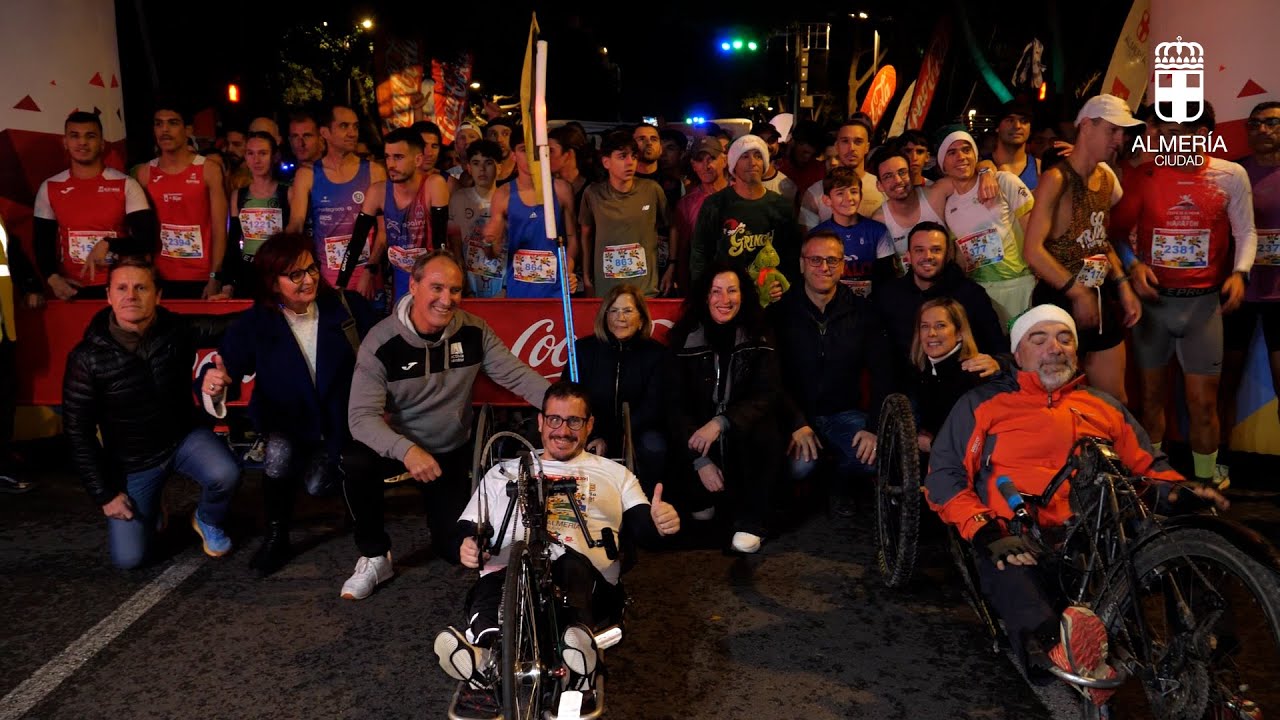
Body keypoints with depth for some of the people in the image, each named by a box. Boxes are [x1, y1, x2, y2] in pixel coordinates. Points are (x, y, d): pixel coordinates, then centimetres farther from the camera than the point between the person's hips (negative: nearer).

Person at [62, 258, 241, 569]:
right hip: (132, 460, -1)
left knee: (225, 475, -31)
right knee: (127, 558, -5)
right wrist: (104, 495, -9)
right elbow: (79, 432, -10)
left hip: (185, 436, 1)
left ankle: (207, 521, 6)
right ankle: (149, 512, 31)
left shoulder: (178, 330, -14)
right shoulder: (88, 357, -18)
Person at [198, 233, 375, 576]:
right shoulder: (255, 323, -10)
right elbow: (228, 364, -20)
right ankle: (276, 535, -5)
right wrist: (213, 383, -44)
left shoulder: (348, 307, -12)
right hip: (285, 423, 0)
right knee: (279, 454, -30)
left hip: (339, 422, 0)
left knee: (317, 485, -15)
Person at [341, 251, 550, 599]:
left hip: (453, 451, 2)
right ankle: (375, 557, -10)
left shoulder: (474, 331, -13)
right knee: (356, 464, -35)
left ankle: (441, 510, 37)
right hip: (397, 445, -2)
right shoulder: (381, 341, -22)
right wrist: (407, 450, -47)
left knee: (459, 550, -1)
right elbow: (362, 415, -28)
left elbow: (517, 375, -13)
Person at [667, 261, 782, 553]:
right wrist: (701, 461, -21)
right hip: (698, 435, 1)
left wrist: (721, 423, -32)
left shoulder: (758, 339, -4)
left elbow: (767, 397, -13)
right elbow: (675, 405, -10)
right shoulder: (685, 339, -7)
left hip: (741, 435, -1)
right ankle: (703, 501, 13)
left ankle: (751, 521, -11)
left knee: (766, 435, -32)